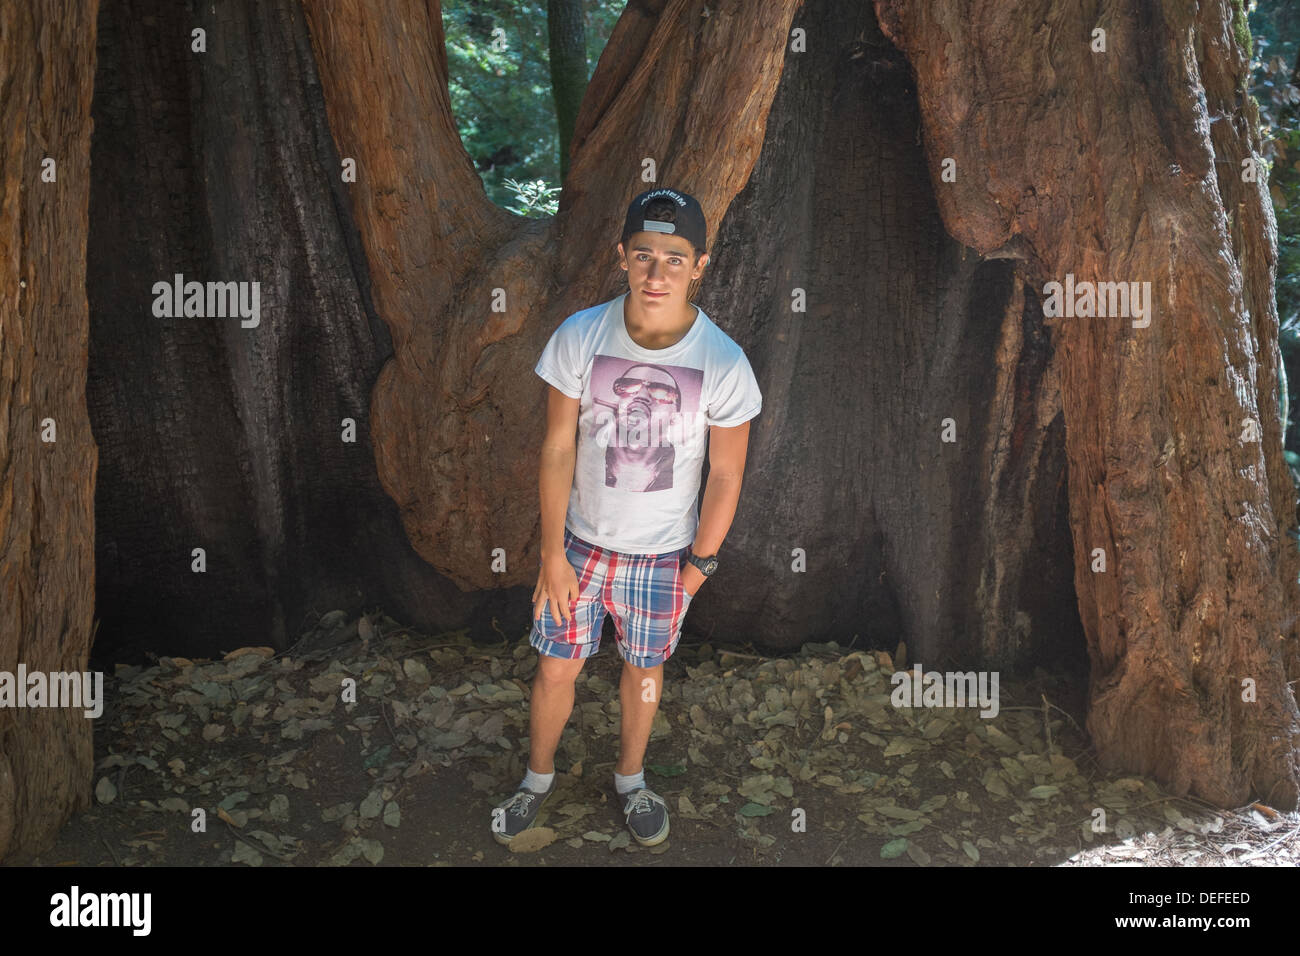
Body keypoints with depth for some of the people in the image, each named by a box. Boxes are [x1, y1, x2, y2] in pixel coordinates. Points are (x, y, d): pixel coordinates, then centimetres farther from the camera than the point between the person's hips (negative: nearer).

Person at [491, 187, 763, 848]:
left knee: (645, 667, 19)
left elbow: (726, 472, -9)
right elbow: (558, 447, -10)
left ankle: (630, 778, 46)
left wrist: (700, 561, -1)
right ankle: (538, 777, 40)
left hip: (663, 553, 0)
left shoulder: (723, 363, -20)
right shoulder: (579, 337, -18)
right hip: (581, 541, 1)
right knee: (555, 668, 12)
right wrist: (552, 552, -7)